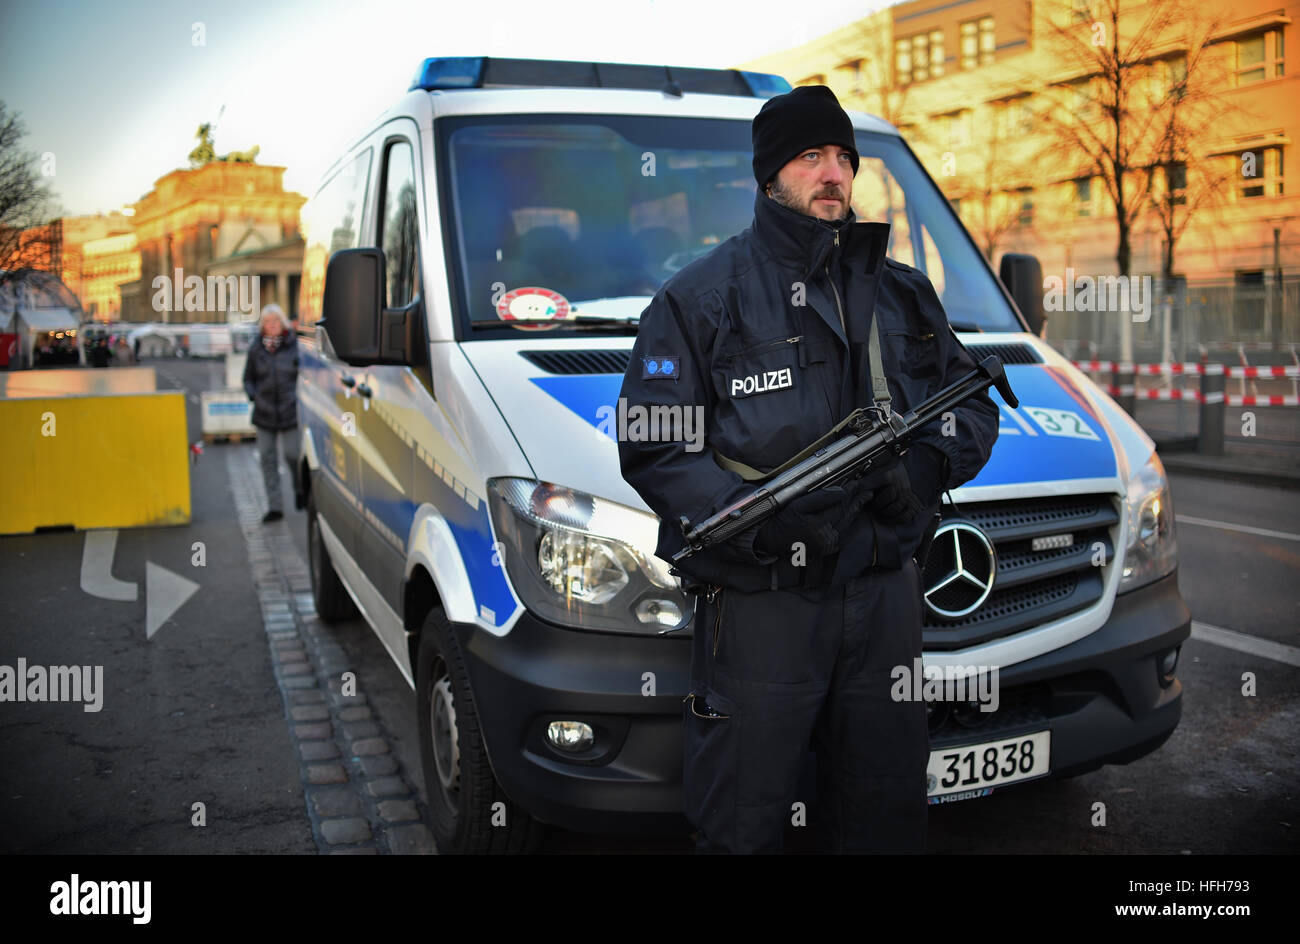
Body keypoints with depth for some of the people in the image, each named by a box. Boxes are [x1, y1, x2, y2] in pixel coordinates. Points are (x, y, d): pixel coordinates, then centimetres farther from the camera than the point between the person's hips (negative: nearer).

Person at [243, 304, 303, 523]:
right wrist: (253, 395, 0)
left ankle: (300, 490, 27)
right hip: (264, 414, 3)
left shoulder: (295, 346, 0)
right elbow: (248, 378, 15)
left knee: (292, 454, -4)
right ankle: (274, 507, 5)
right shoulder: (256, 349, 6)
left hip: (290, 411, -2)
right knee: (267, 458, 1)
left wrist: (298, 396, -4)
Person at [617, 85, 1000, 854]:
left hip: (887, 593, 5)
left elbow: (976, 406, 17)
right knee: (743, 827, 4)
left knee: (889, 818, 16)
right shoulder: (703, 297, -1)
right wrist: (759, 519, -21)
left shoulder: (904, 294, 15)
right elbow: (651, 447, -7)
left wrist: (921, 467, -5)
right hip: (759, 604, -4)